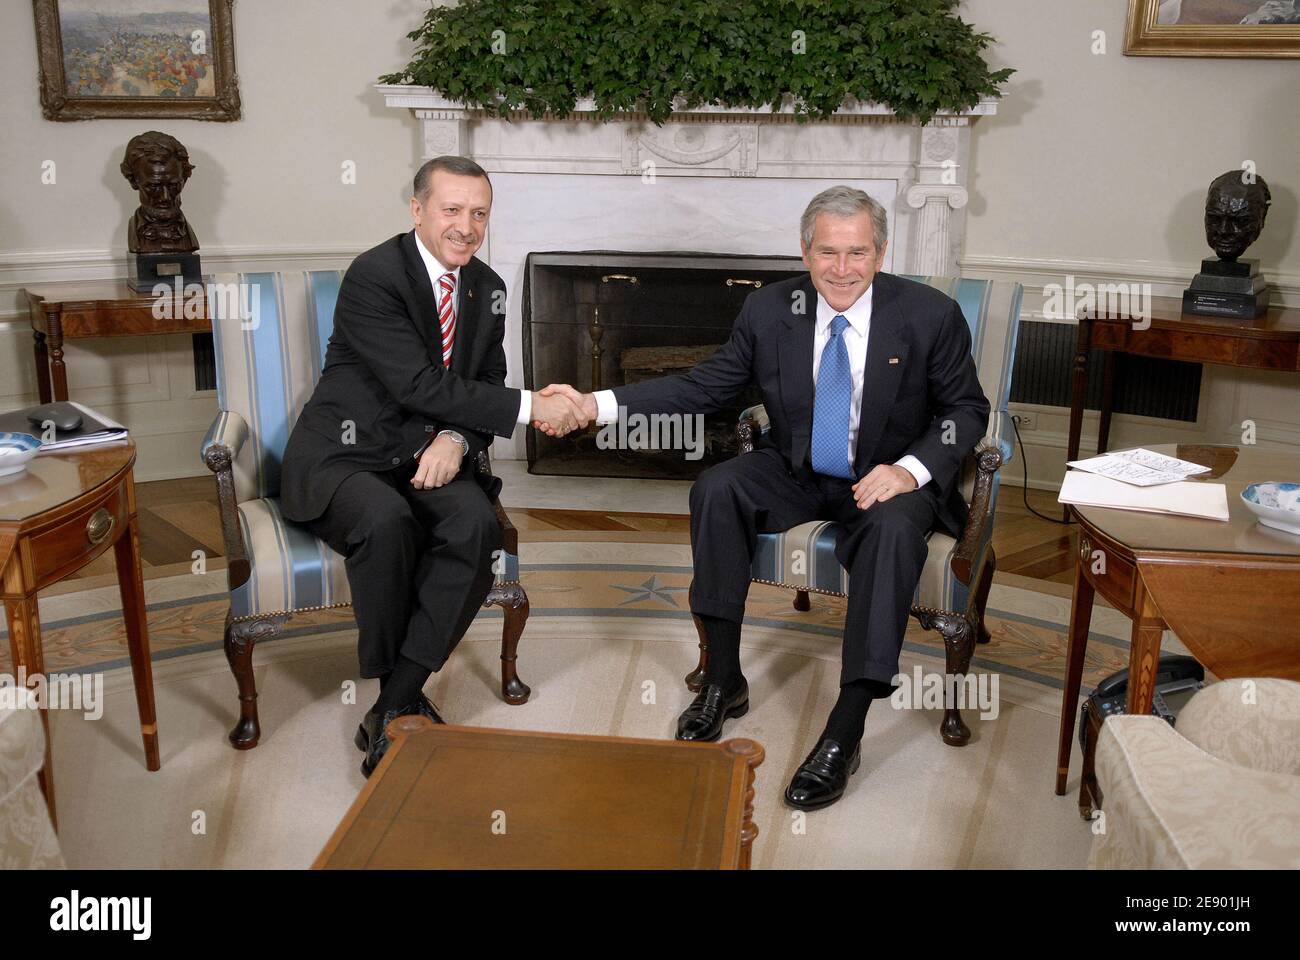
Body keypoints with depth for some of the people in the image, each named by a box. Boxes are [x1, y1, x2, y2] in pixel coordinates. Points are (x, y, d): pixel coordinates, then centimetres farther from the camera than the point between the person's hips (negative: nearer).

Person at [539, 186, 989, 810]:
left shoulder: (931, 315, -11)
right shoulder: (769, 309, -5)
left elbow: (966, 409, -3)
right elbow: (704, 386, -1)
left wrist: (910, 468, -24)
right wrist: (598, 404, -13)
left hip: (890, 478, -3)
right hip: (796, 472, 3)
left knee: (892, 527, -36)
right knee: (715, 489, -24)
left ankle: (845, 731, -30)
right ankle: (724, 679, -11)